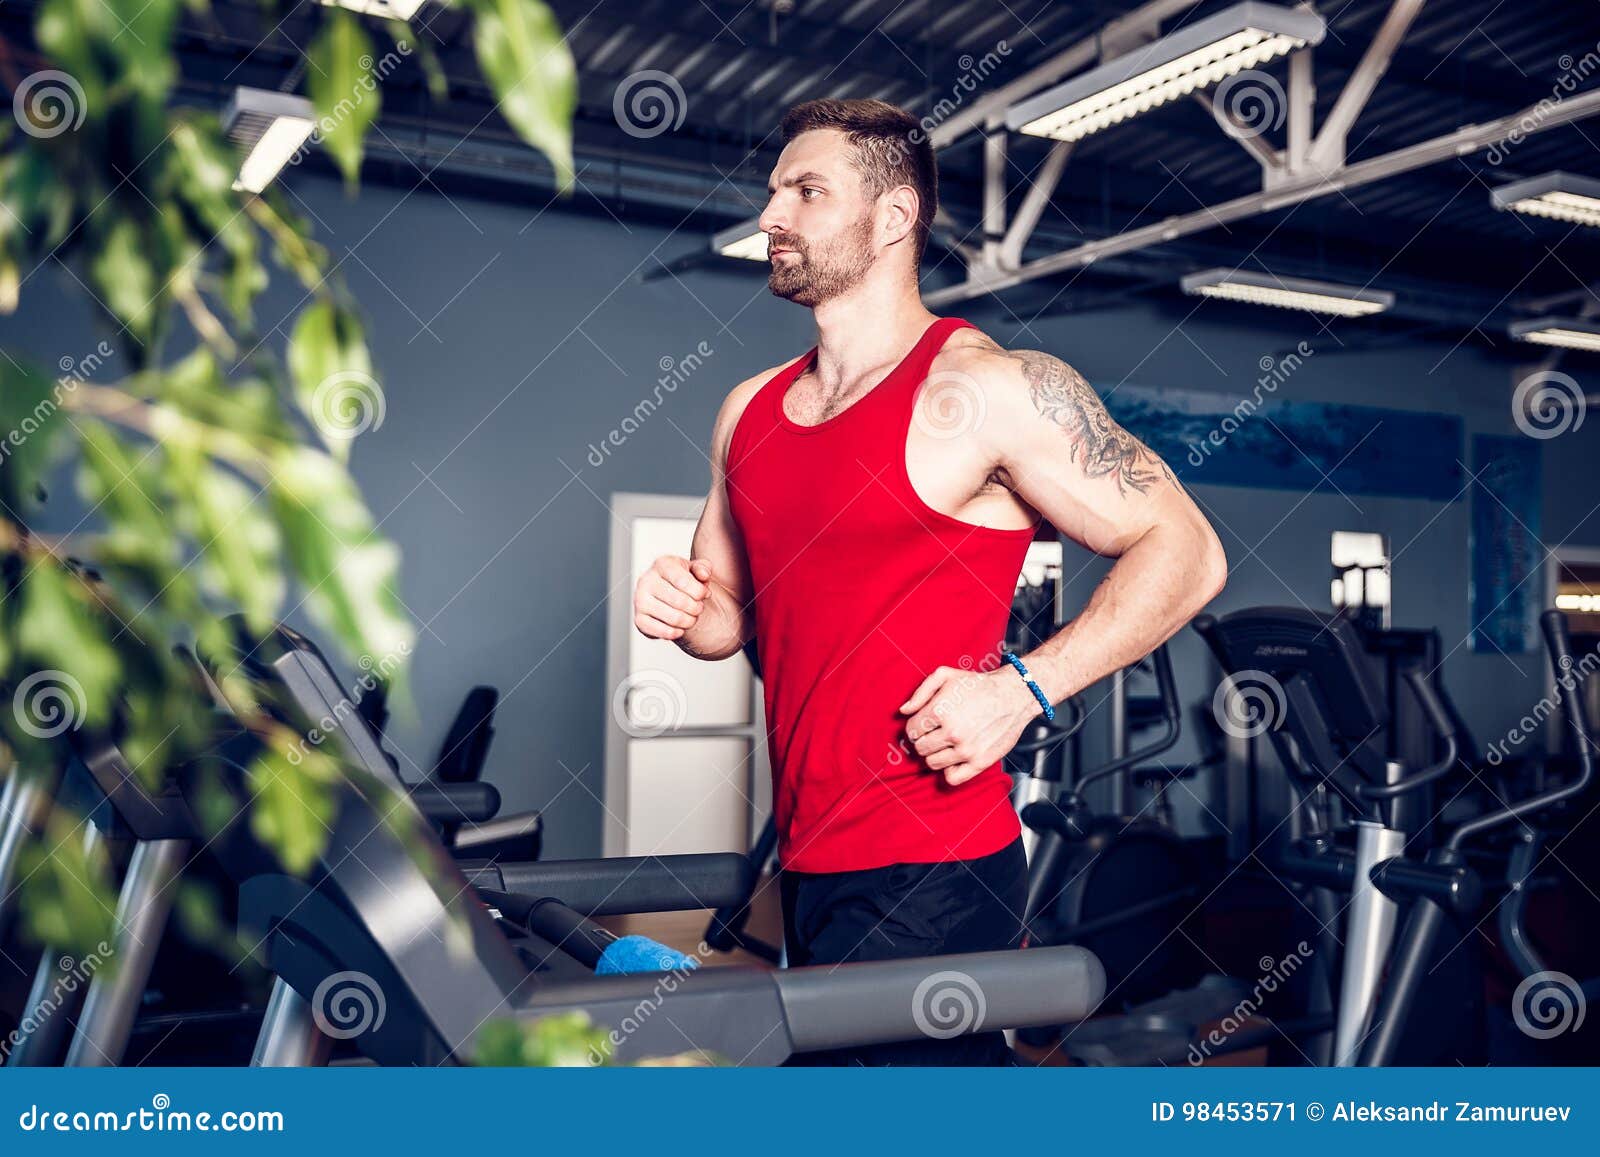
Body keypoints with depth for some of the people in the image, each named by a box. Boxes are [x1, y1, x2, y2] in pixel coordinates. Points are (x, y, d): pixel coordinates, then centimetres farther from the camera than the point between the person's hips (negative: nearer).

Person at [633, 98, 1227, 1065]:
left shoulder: (991, 389, -8)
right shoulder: (750, 411, 12)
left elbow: (1184, 551, -9)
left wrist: (1022, 690, -18)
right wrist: (686, 610, -2)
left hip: (928, 874, -6)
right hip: (807, 861, 7)